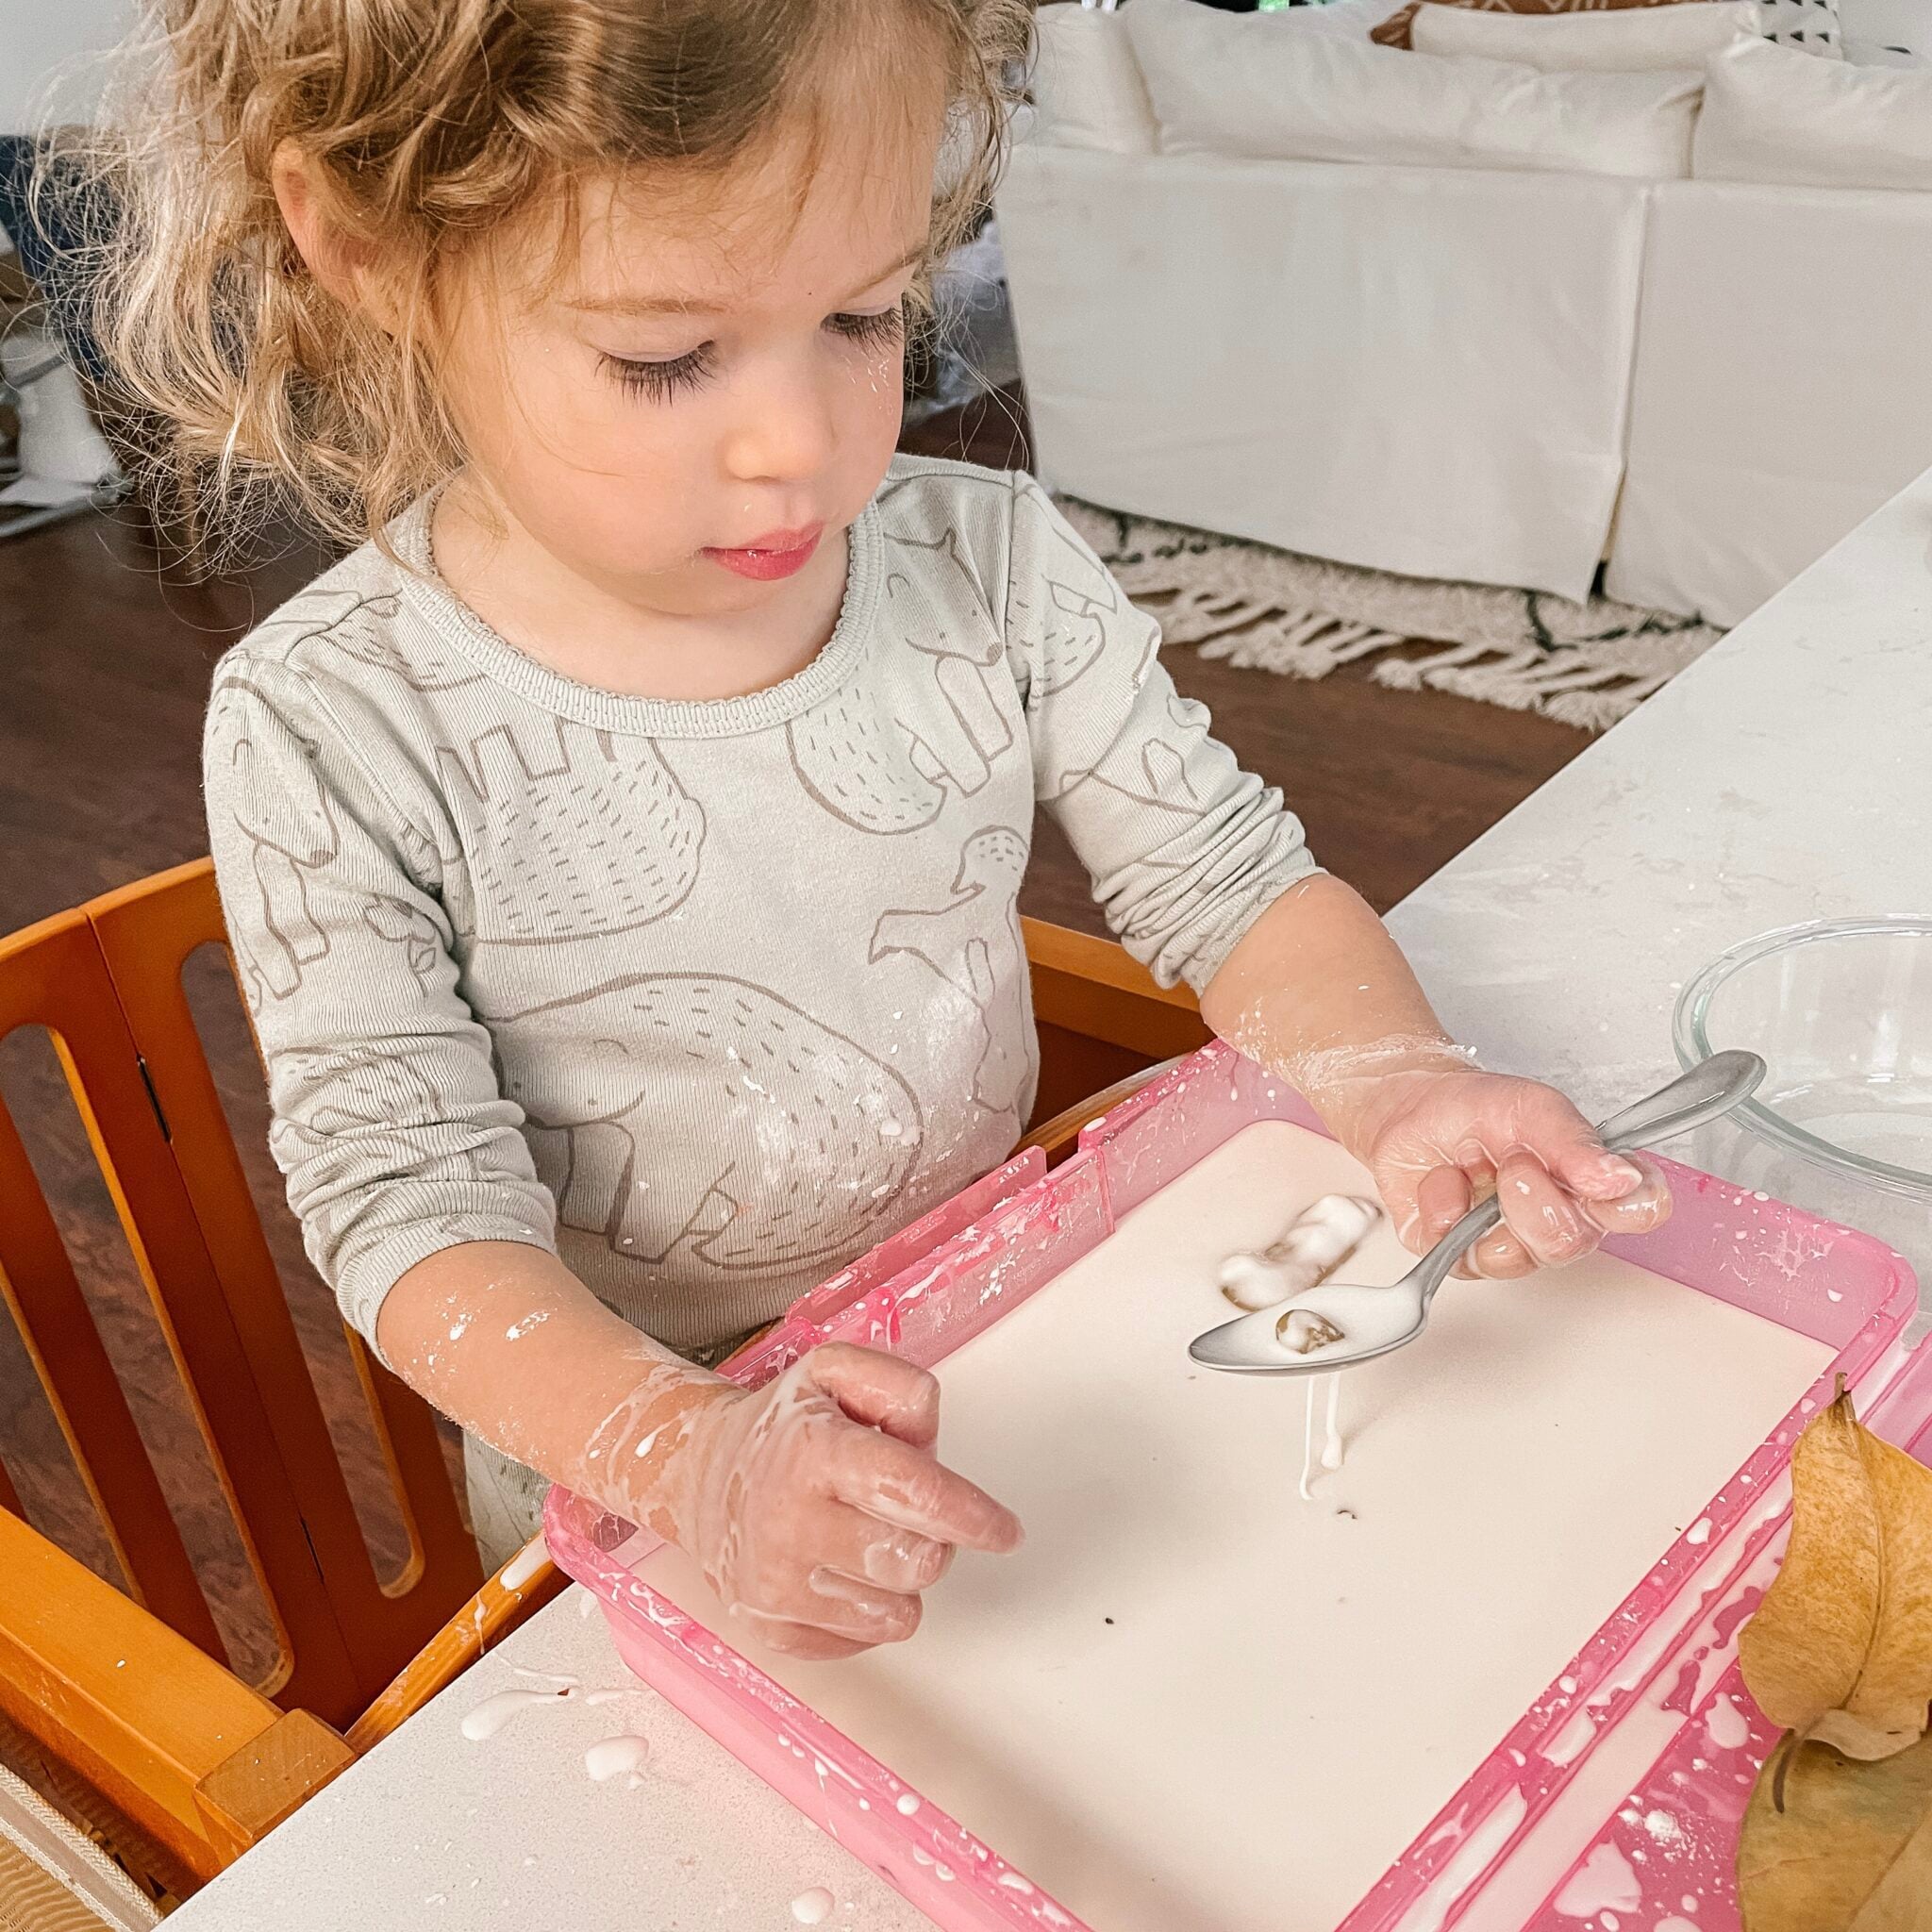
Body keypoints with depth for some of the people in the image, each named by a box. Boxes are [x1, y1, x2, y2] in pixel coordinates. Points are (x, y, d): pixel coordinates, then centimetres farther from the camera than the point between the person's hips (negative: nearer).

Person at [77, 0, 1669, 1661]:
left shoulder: (993, 570, -10)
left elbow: (1225, 882, -4)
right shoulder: (336, 733, -18)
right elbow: (413, 1210, -18)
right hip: (623, 1455, -1)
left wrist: (1392, 1082, -24)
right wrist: (693, 1453, -34)